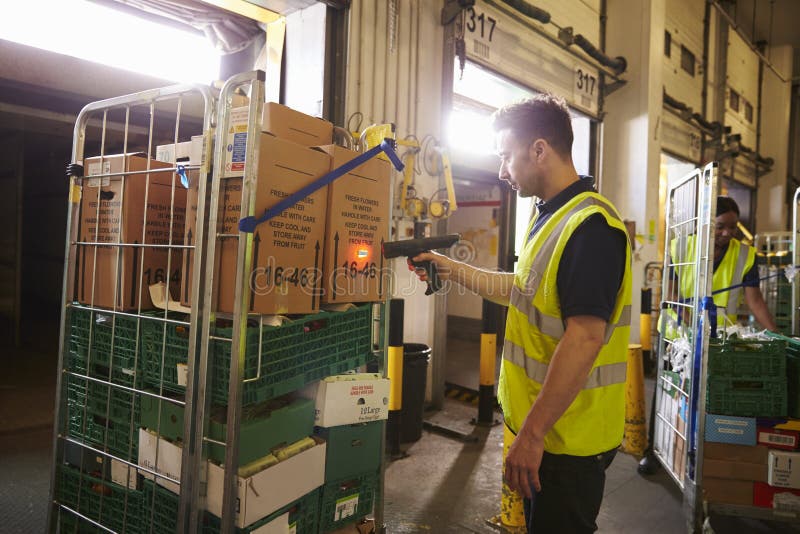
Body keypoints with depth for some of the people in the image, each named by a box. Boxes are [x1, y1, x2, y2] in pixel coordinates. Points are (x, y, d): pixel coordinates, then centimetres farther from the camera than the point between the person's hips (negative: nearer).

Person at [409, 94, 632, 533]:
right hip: (546, 427, 9)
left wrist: (532, 433, -25)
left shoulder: (590, 226, -22)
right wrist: (453, 270, 20)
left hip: (568, 438, -9)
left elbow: (585, 339, -28)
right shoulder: (549, 217, 10)